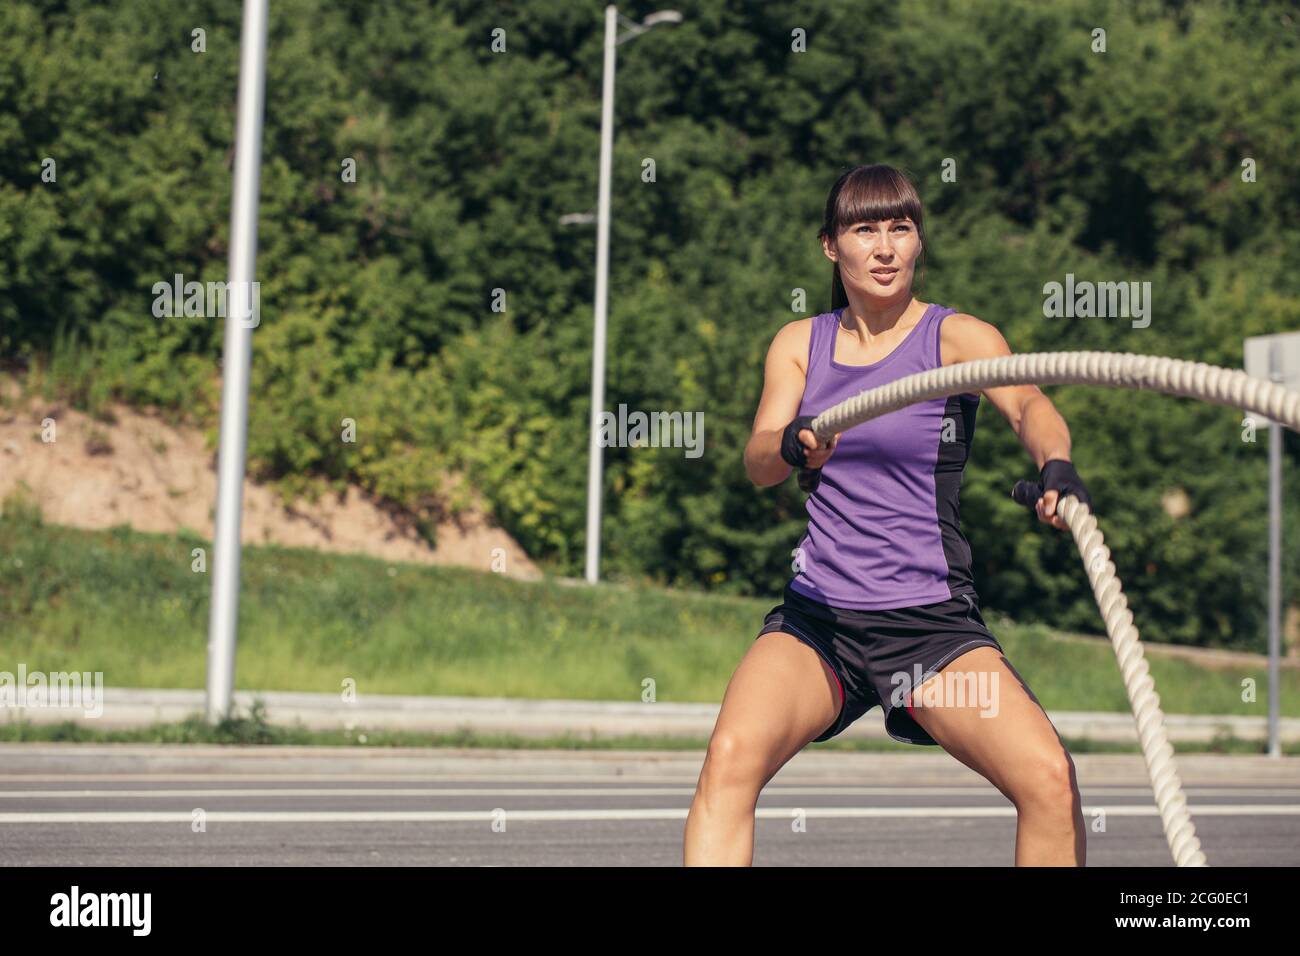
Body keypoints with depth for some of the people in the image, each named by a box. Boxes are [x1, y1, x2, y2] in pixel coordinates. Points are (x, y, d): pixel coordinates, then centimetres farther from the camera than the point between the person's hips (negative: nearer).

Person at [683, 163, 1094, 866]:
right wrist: (792, 446, -29)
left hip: (932, 618, -2)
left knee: (1049, 779, -22)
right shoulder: (799, 343, 10)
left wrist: (1056, 464, -44)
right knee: (732, 754, -25)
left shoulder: (957, 336, -1)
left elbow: (1027, 403, -21)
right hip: (815, 614, 2)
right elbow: (756, 462, -4)